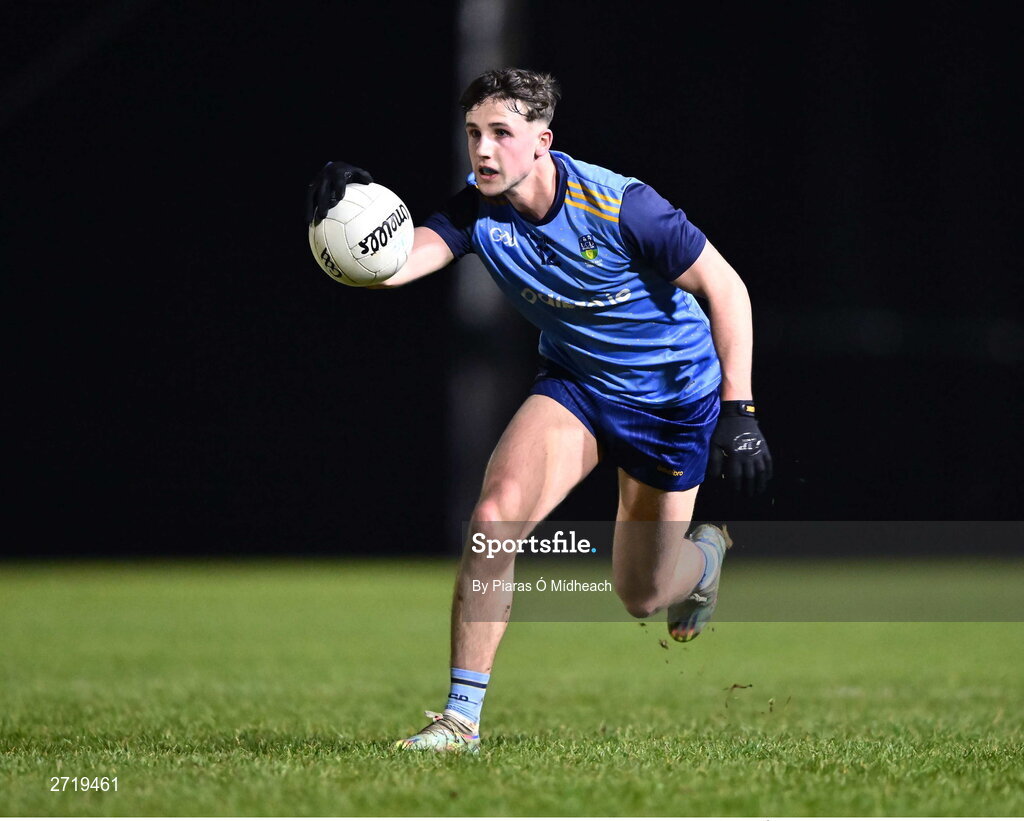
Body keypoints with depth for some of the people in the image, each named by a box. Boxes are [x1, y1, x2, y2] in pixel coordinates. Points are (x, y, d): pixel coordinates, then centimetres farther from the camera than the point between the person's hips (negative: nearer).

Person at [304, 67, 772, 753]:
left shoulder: (619, 206, -28)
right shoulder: (478, 211, -15)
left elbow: (724, 286, -19)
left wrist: (738, 411, -23)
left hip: (673, 398, -3)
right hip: (574, 383, 3)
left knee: (641, 596, 6)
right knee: (496, 513, -23)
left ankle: (705, 554, 46)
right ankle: (462, 718, -16)